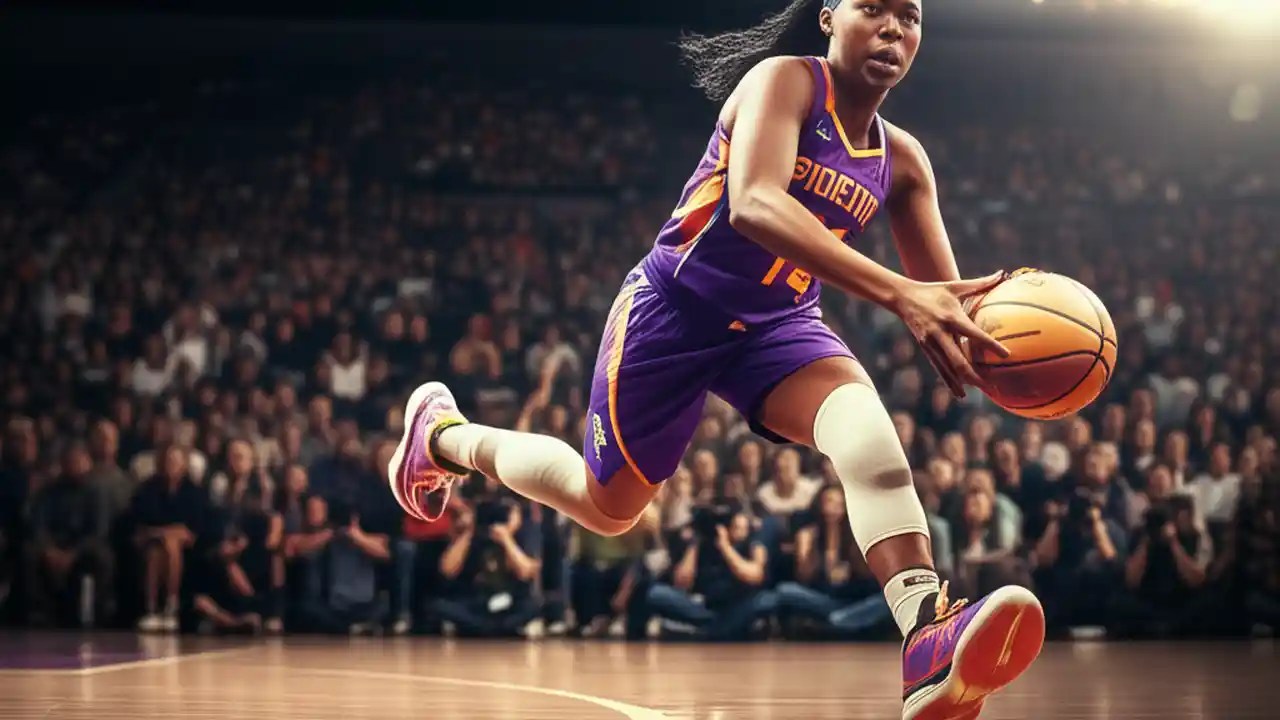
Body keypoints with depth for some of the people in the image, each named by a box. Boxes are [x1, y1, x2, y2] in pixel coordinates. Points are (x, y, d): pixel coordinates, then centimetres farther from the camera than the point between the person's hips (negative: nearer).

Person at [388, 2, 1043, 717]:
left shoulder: (902, 161, 2)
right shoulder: (785, 81, -17)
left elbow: (945, 303, 0)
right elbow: (754, 204, -36)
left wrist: (992, 336, -27)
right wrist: (898, 292, -47)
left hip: (778, 324, 4)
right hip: (677, 308, -4)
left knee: (863, 419, -29)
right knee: (608, 507, 10)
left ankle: (930, 638, -47)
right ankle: (442, 431, 39)